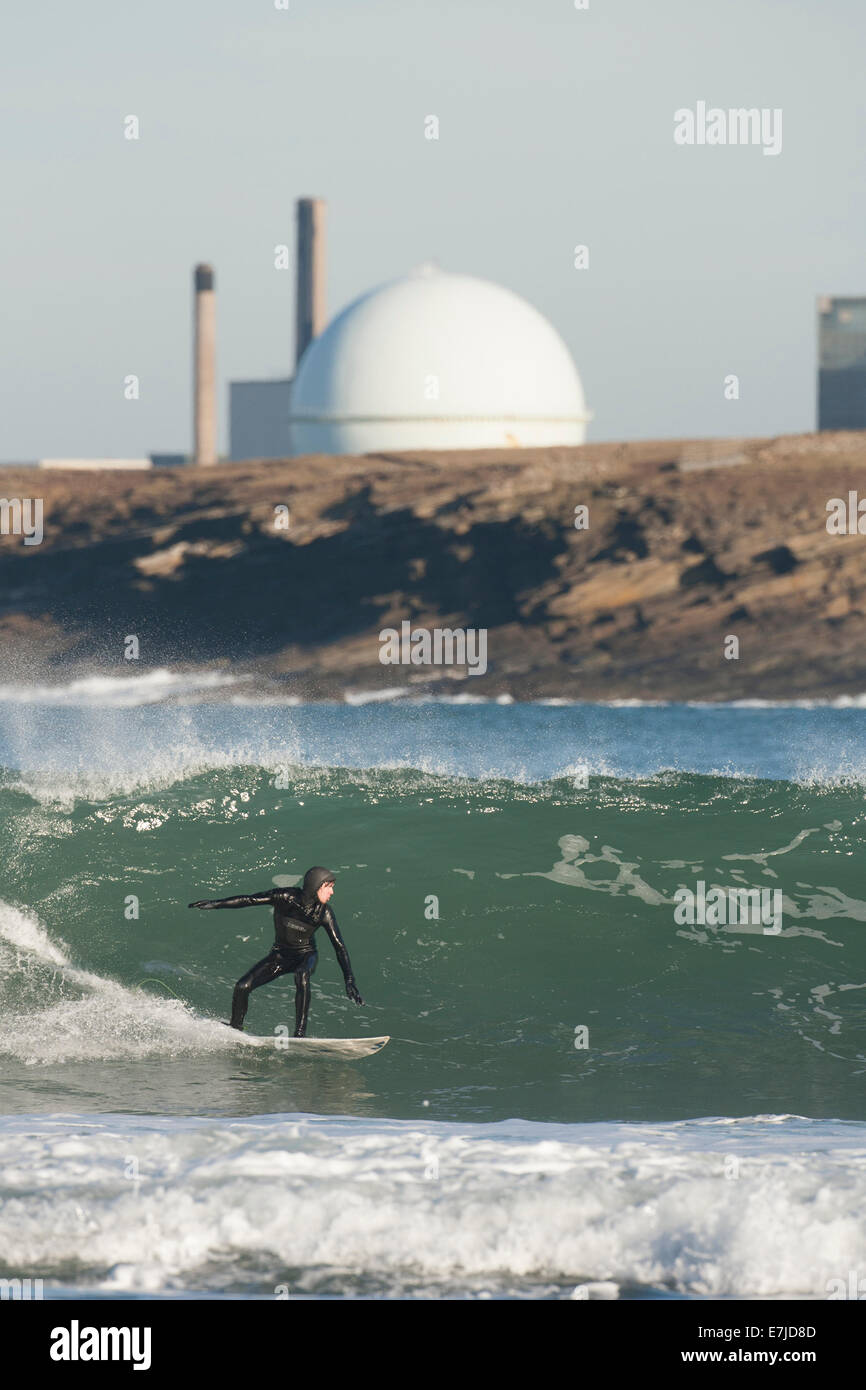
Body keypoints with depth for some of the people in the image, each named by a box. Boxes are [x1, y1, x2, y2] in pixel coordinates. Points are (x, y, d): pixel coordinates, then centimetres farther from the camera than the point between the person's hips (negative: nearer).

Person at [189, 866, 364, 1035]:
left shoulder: (323, 913, -18)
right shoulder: (285, 897, -20)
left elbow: (339, 946, -17)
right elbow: (249, 900, -10)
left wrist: (349, 981, -24)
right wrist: (216, 903, -9)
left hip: (306, 956, -2)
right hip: (280, 955, 2)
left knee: (302, 974, -37)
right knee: (243, 986, -12)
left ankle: (300, 1033, -37)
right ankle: (235, 1029, 15)